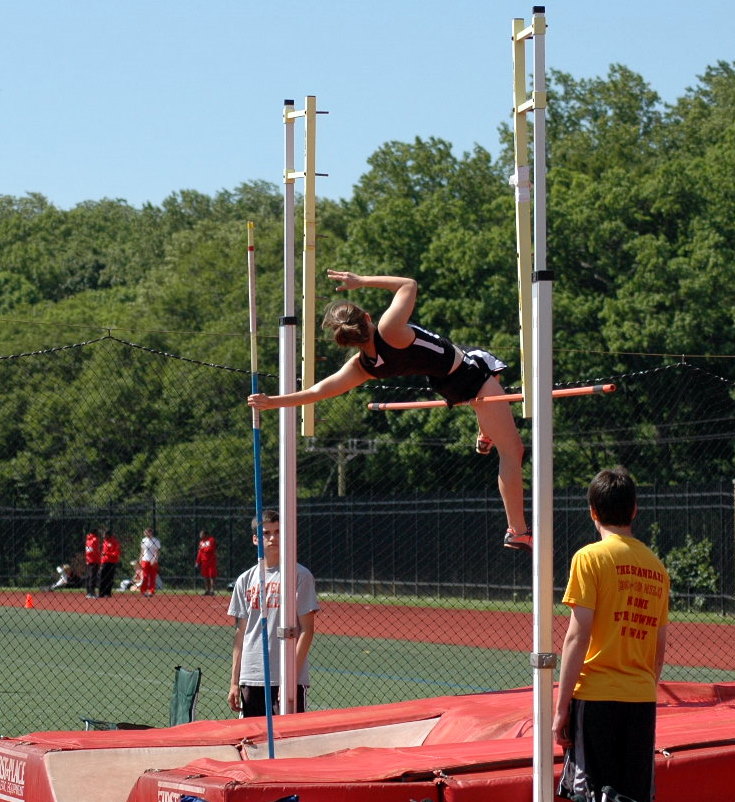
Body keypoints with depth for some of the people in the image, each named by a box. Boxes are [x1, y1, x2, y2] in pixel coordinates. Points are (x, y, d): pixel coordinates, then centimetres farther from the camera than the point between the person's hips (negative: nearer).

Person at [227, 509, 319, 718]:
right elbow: (241, 634, 14)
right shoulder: (245, 580, 11)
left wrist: (291, 676, -12)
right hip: (251, 680, 4)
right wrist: (234, 682, 9)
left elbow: (306, 630, -5)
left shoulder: (300, 575, -2)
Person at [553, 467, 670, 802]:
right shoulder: (656, 566, 11)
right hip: (642, 699, 5)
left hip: (596, 696, -5)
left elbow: (578, 637, -10)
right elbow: (660, 647, 14)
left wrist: (561, 706, -7)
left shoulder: (590, 558, -5)